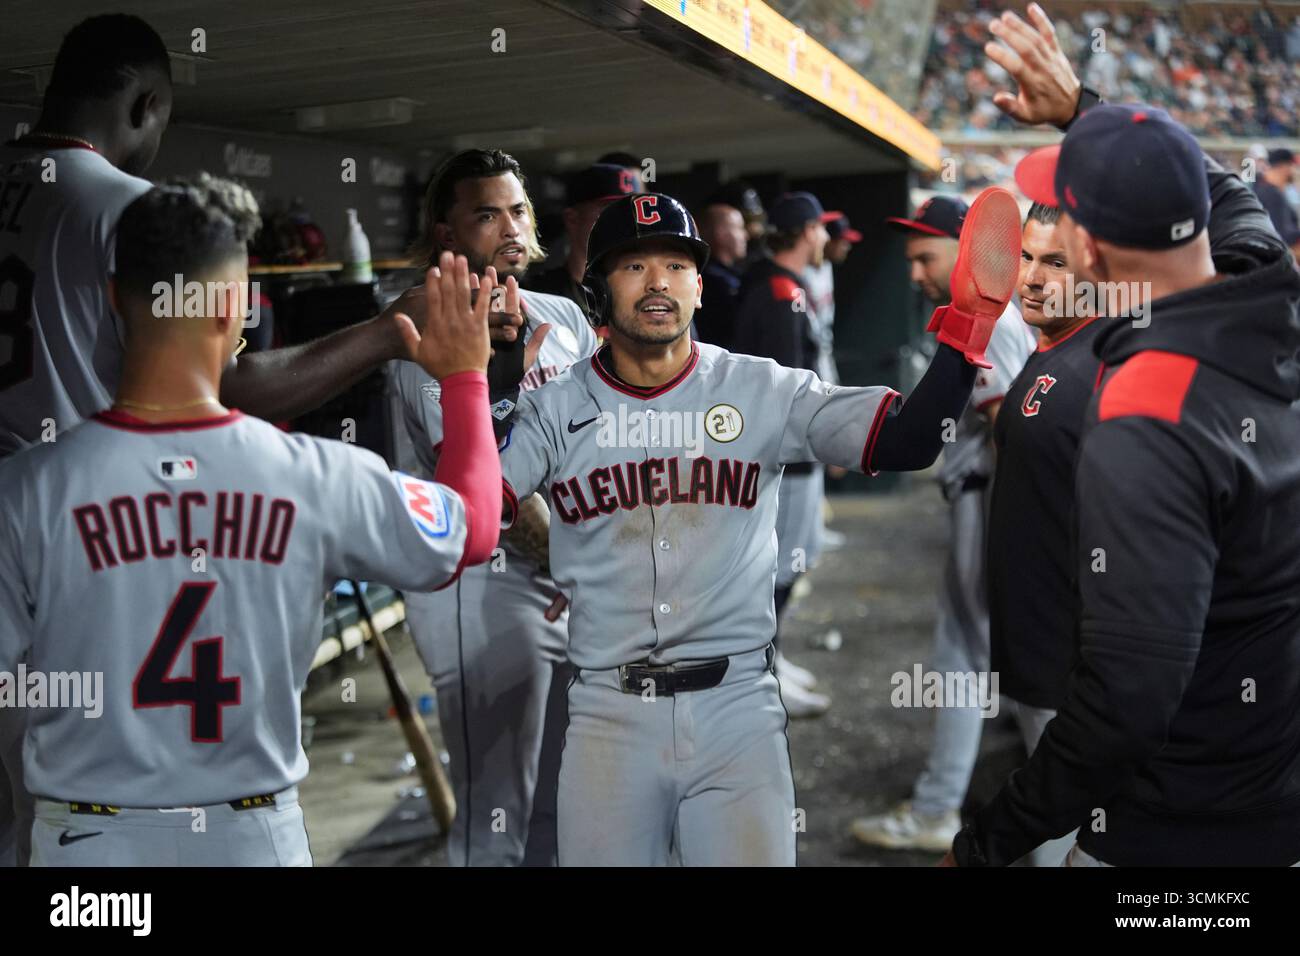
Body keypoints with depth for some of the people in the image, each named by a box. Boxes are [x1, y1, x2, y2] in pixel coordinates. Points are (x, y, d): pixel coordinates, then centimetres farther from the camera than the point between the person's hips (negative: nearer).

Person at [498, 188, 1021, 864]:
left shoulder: (766, 392, 2)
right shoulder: (555, 409, 2)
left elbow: (906, 441, -7)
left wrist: (969, 319, -18)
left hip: (737, 711, 0)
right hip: (609, 716, 0)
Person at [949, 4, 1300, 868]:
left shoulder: (1143, 429, -30)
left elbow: (1130, 690, -31)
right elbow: (1220, 190, 18)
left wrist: (994, 841, -22)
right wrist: (1086, 114, 21)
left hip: (1178, 836, -7)